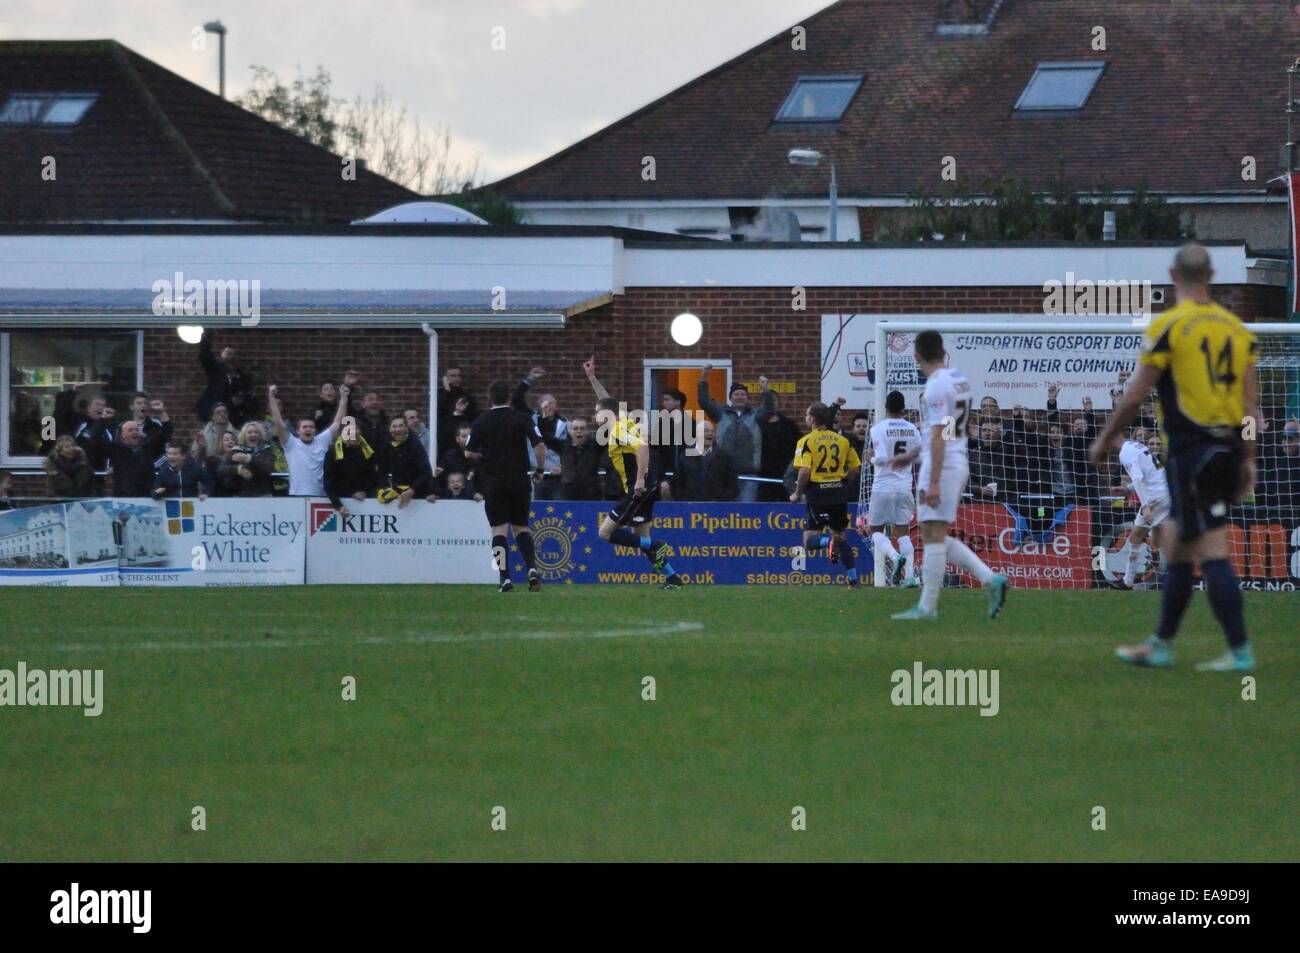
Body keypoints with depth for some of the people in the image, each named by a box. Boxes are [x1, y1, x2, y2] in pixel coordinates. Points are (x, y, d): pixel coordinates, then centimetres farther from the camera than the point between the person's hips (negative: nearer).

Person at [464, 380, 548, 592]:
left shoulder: (481, 422, -1)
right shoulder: (523, 419, -3)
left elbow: (469, 453, 2)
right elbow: (540, 446, -10)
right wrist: (540, 469, 5)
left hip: (493, 482, -1)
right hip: (519, 479, 1)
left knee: (499, 529, 1)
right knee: (521, 527, 13)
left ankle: (505, 578, -8)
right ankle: (532, 568, -7)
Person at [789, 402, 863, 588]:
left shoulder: (806, 441, -7)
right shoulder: (842, 440, 8)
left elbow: (804, 471, -16)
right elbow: (855, 468, 8)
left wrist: (797, 493, -3)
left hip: (818, 494, -5)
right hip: (839, 493, 5)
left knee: (809, 540, 1)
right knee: (840, 535, 15)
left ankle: (828, 541, -32)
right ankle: (853, 578, 5)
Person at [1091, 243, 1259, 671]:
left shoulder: (1168, 326, -9)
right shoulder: (1236, 327, 8)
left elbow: (1135, 395, -8)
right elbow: (1250, 402, 8)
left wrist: (1106, 439, 5)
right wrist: (1248, 459, 13)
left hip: (1190, 451, -7)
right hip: (1227, 450, 7)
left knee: (1211, 552, -7)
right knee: (1174, 544, 17)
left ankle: (1240, 651, -9)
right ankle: (1161, 645, 23)